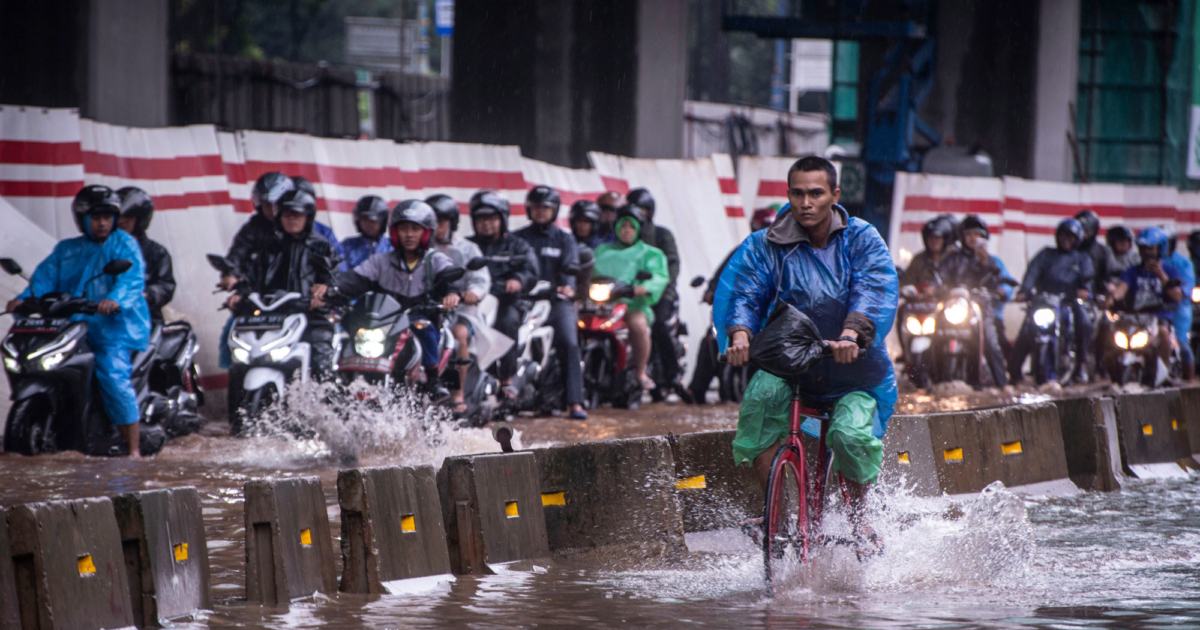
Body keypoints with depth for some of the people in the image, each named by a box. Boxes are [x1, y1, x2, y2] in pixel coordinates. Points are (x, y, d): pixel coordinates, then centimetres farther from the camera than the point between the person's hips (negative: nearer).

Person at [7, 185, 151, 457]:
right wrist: (25, 297, -13)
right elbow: (46, 275, 7)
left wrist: (116, 299, -32)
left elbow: (132, 278, -12)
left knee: (114, 378, -21)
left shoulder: (124, 244, 4)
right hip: (73, 326, 6)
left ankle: (133, 448, -18)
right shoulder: (66, 250, 19)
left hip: (113, 325, -5)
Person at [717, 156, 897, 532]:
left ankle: (857, 517, 2)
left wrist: (851, 334, -40)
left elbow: (874, 290, -19)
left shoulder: (862, 240, -3)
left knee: (851, 434, -26)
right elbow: (746, 293, -9)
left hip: (853, 369, -1)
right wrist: (740, 334, -32)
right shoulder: (766, 246, 1)